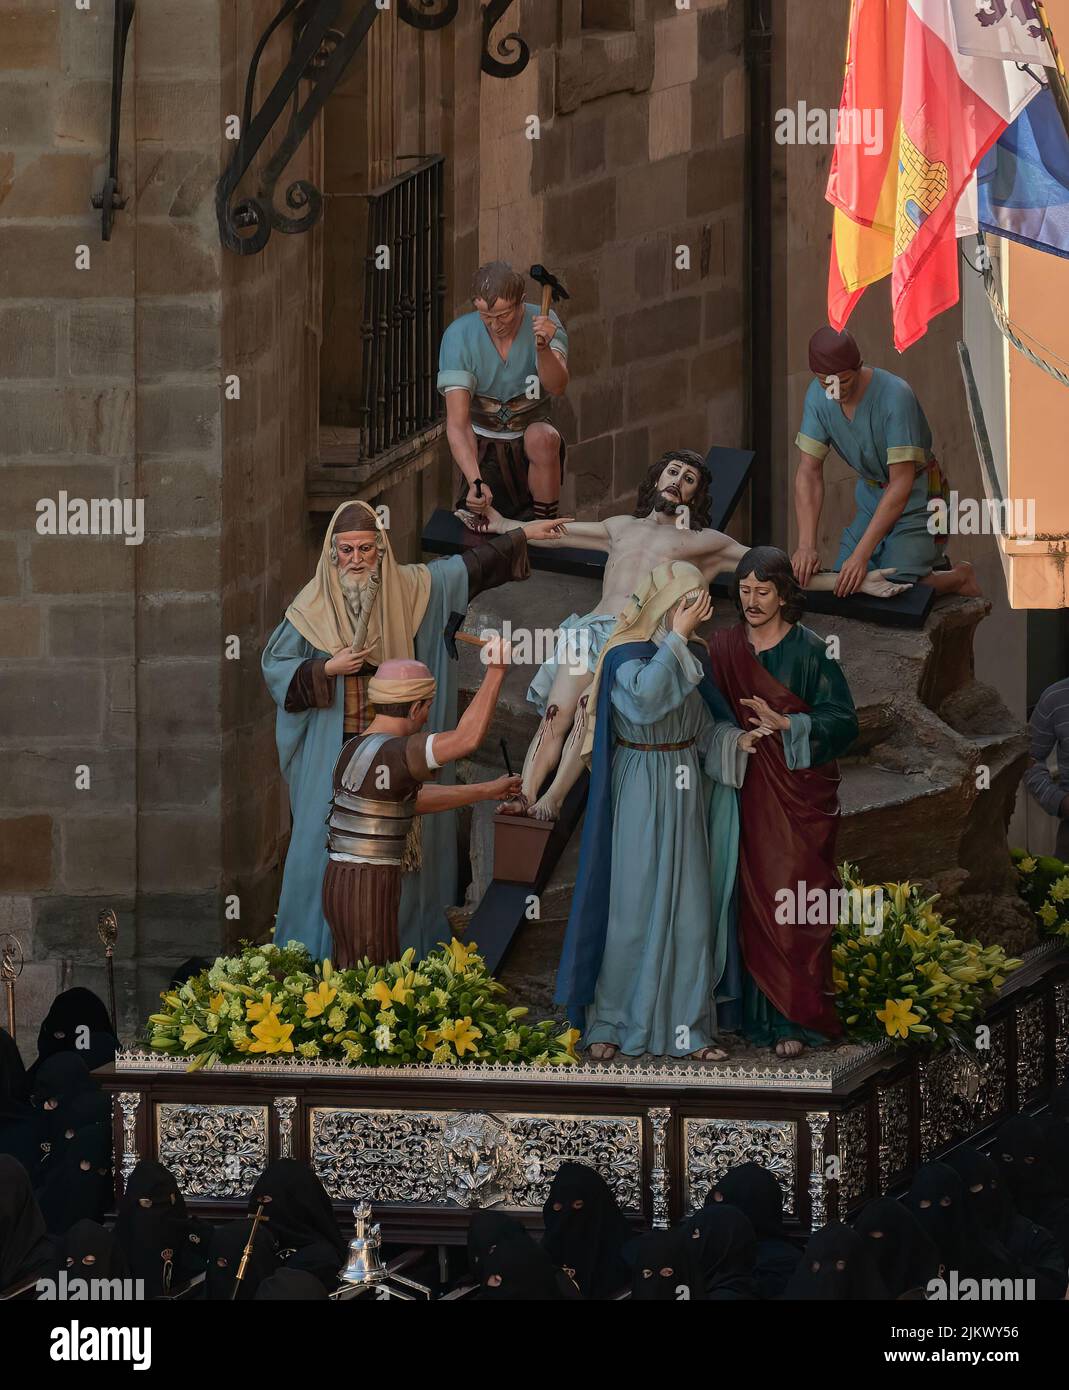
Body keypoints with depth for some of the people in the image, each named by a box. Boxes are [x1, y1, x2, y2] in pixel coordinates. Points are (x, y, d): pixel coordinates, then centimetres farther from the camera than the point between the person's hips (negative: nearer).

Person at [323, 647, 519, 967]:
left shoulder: (355, 749, 12)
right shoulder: (393, 753, -17)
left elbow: (416, 798, 22)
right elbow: (468, 738, -28)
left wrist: (486, 791, 26)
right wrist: (496, 672, -20)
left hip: (341, 881, 9)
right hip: (369, 891, -9)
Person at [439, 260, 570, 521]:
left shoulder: (542, 323, -13)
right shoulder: (459, 335, -16)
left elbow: (557, 387, -29)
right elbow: (457, 422, -22)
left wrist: (543, 348, -51)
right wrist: (475, 482, -37)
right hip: (484, 448, 0)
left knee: (543, 438, -34)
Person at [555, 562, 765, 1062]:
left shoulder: (692, 657, 8)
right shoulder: (625, 655, -12)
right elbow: (645, 695, -34)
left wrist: (737, 740, -4)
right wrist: (677, 637, -28)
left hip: (684, 794, 6)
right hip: (639, 796, -6)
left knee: (689, 907, 5)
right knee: (631, 905, -1)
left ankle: (686, 1024, 11)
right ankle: (608, 1025, 10)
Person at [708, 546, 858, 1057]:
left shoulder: (809, 650, -4)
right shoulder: (723, 647, 6)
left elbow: (842, 721, -7)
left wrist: (787, 726, -19)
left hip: (799, 793, -3)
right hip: (747, 793, 3)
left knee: (793, 904, -5)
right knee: (752, 900, 2)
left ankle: (793, 1018, -2)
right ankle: (759, 1012, 8)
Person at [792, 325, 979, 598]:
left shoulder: (895, 396, -33)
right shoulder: (818, 396, -14)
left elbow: (901, 484, -33)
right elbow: (809, 472, -14)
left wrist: (862, 554, -37)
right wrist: (806, 545, -27)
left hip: (916, 495, -6)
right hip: (871, 492, 6)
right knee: (842, 583, 2)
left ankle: (960, 578, 13)